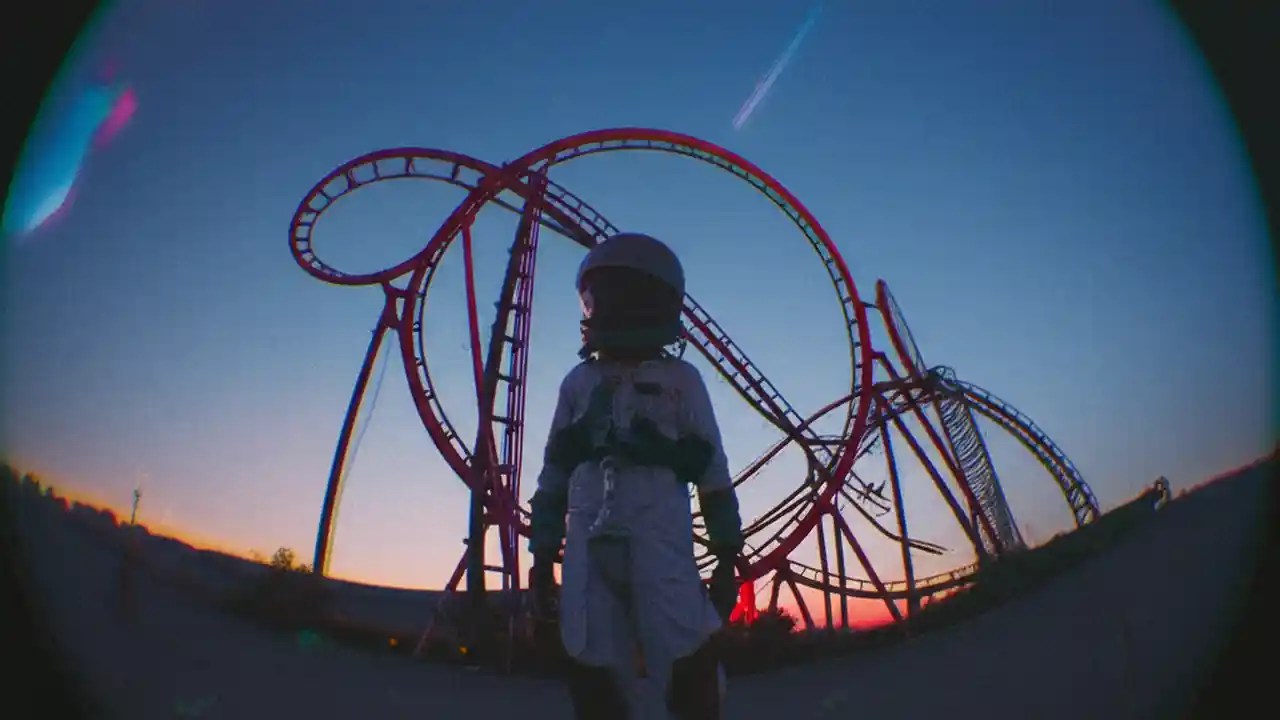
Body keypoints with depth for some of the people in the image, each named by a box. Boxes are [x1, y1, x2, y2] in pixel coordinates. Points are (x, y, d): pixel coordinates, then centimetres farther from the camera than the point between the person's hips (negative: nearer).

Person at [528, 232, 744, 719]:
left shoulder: (680, 379, 13)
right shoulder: (578, 382, 19)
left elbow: (713, 474, 9)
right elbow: (554, 476, 19)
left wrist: (727, 559, 2)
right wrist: (541, 558, 13)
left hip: (661, 543, -2)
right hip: (588, 546, 2)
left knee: (691, 674, -12)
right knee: (593, 681, -3)